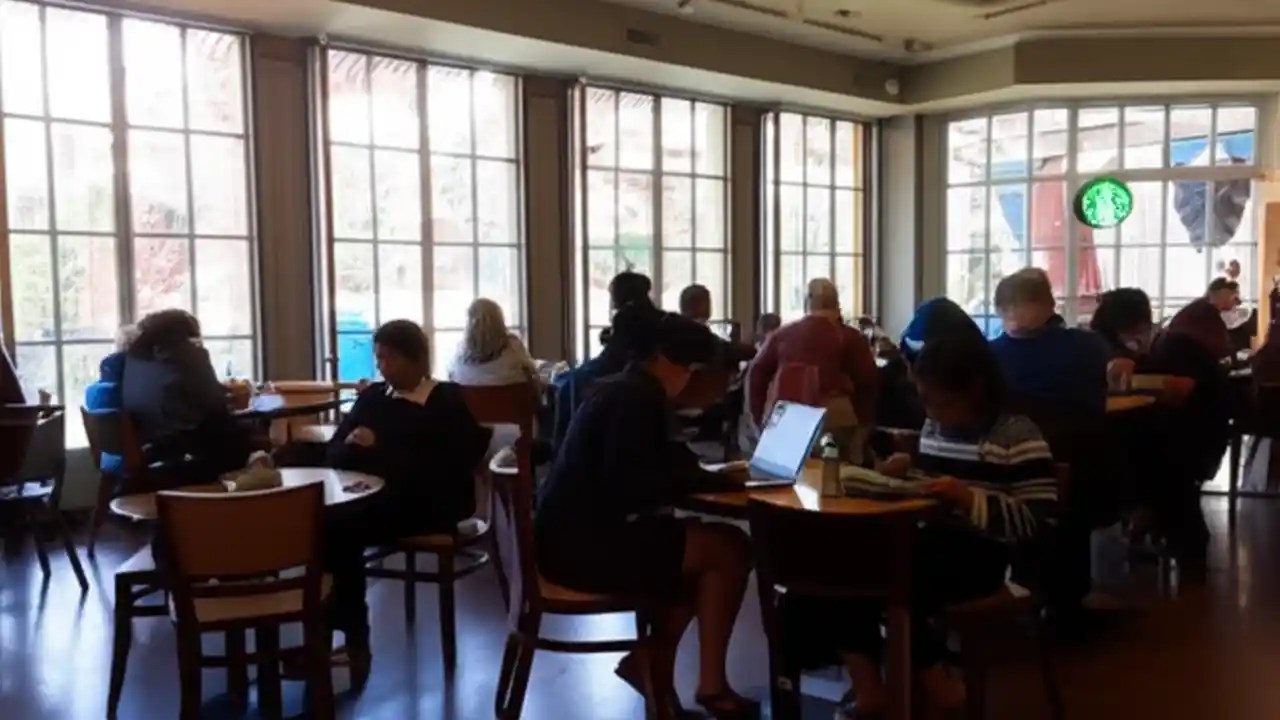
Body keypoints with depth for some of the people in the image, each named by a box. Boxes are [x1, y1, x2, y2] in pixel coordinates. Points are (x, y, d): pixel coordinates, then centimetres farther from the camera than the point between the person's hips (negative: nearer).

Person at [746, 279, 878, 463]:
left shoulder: (783, 334, 12)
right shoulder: (848, 336, 3)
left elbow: (756, 373, 10)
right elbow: (867, 380, -2)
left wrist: (760, 417, 14)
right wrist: (865, 420, 5)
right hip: (833, 417, -3)